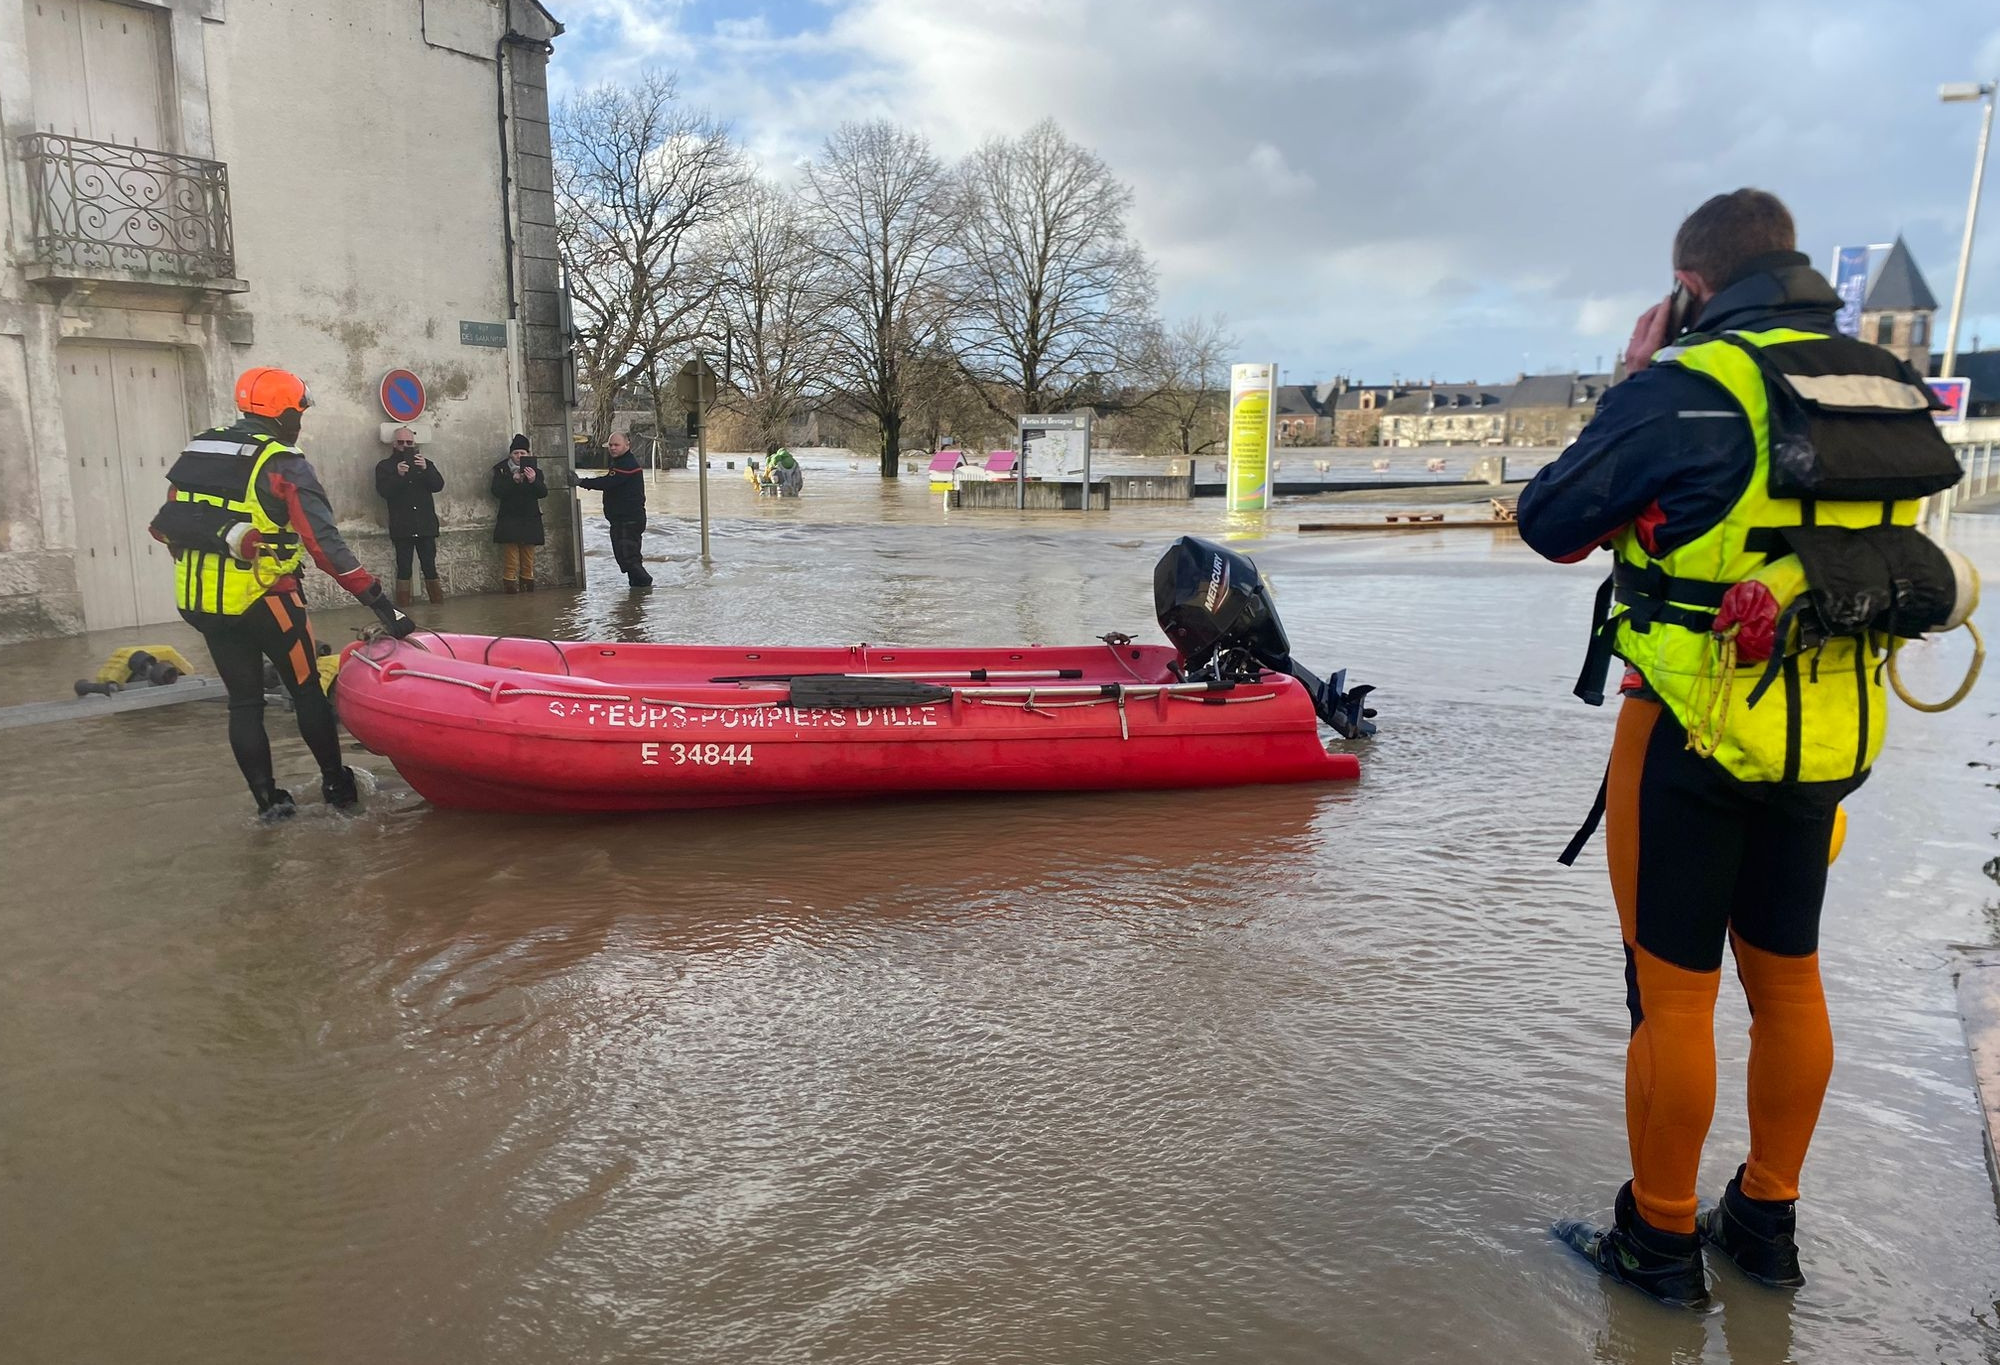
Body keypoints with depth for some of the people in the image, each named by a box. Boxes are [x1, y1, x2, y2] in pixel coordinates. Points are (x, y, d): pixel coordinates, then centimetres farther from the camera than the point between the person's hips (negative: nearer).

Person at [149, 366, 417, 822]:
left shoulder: (197, 451, 9)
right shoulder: (283, 464, -11)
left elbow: (167, 526, 10)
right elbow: (324, 545, -19)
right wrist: (381, 605, -20)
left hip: (200, 602, 6)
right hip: (262, 600, -6)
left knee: (243, 701, 12)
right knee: (306, 690, 10)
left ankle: (268, 800, 15)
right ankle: (336, 785, 19)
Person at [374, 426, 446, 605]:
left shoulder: (426, 463, 15)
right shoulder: (384, 466, 9)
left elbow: (438, 486, 0)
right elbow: (383, 491, -7)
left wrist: (426, 469, -18)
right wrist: (398, 475, -23)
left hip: (426, 525, 2)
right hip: (401, 528, -2)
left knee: (430, 566, 0)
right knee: (403, 568, -3)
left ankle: (437, 600, 5)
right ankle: (403, 605, -2)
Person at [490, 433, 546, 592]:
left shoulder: (535, 469, 8)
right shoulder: (501, 470, 4)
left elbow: (543, 493, -2)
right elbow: (497, 491, -9)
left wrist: (534, 480, -20)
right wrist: (513, 480, -21)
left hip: (530, 519, 2)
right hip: (509, 519, -2)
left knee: (528, 559, 5)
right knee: (510, 556, -8)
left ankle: (527, 587, 11)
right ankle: (510, 586, -5)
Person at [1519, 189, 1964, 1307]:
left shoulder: (1689, 385, -15)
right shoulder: (1890, 389, 6)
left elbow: (1551, 524, -9)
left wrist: (1631, 395, 2)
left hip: (1695, 734, -7)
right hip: (1832, 736, 7)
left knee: (1674, 989, 4)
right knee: (1787, 978, 17)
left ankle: (1660, 1239, 18)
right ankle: (1767, 1222, 31)